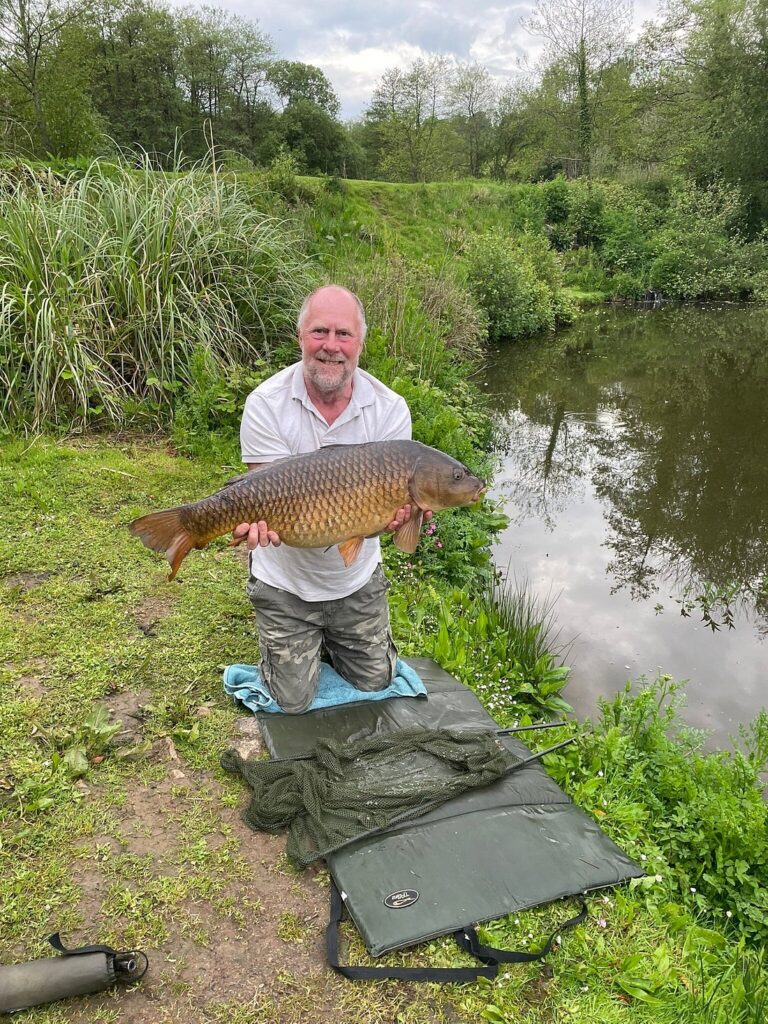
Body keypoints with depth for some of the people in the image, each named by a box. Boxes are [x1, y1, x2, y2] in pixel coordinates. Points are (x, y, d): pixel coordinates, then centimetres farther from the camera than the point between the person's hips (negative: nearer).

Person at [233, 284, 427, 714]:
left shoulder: (390, 409, -15)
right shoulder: (266, 405, -20)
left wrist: (395, 512, -42)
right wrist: (265, 521, -47)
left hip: (357, 578, 2)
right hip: (286, 581, -2)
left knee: (376, 682, 19)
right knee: (295, 701, 10)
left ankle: (329, 637, 47)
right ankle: (307, 640, 40)